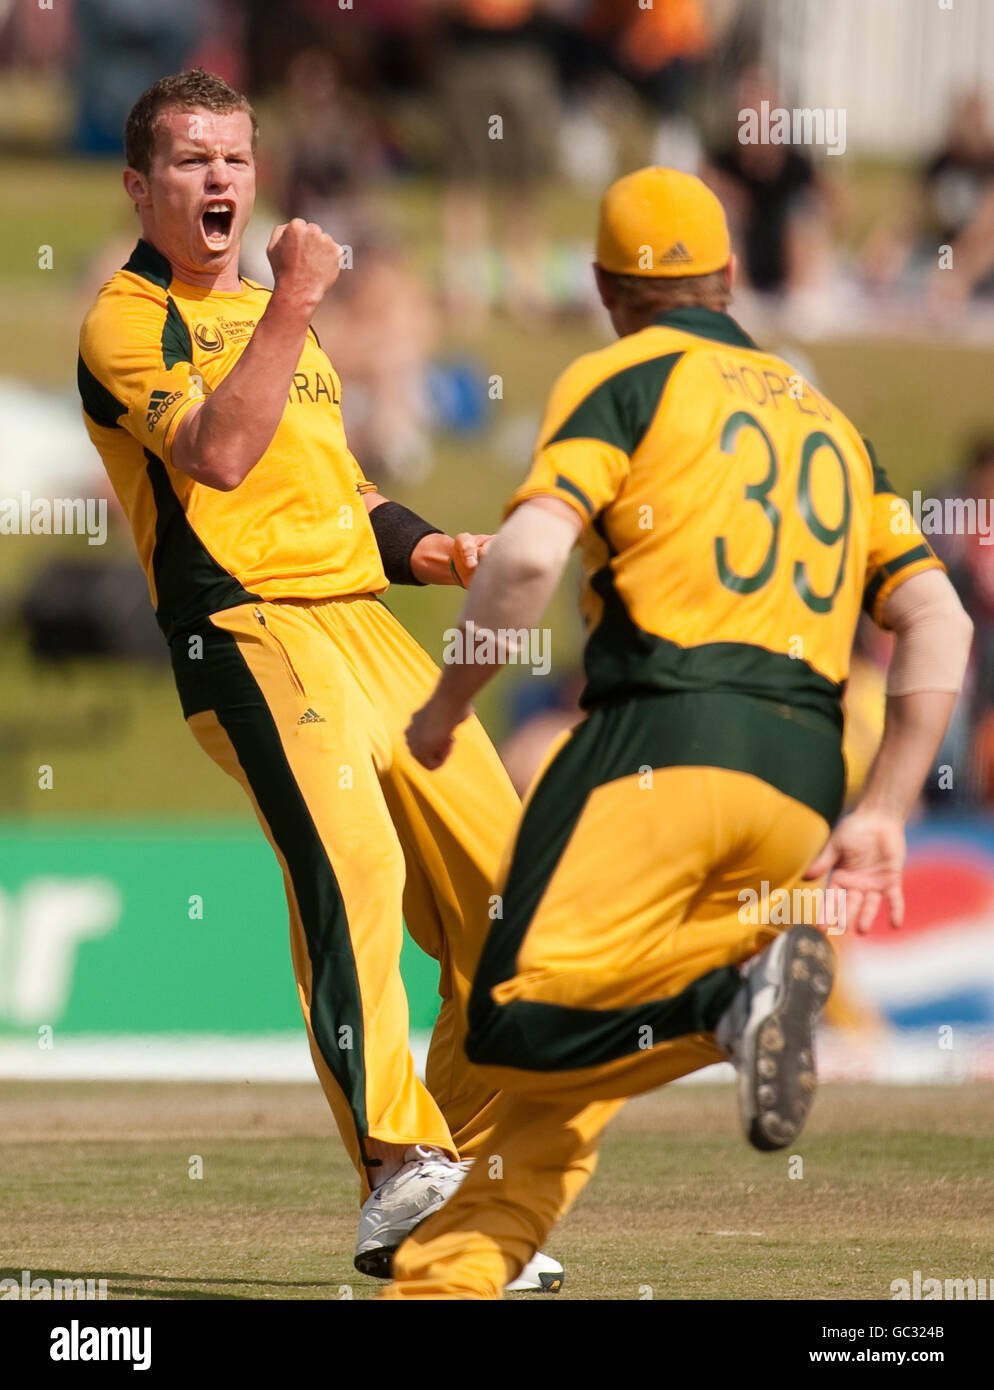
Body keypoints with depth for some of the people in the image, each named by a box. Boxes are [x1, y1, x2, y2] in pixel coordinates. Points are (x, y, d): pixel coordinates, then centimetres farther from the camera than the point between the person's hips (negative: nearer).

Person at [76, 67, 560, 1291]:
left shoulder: (272, 316, 26)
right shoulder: (126, 320, 1)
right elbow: (218, 455, -16)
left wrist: (418, 547, 13)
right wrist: (293, 303, -16)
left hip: (368, 629, 8)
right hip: (251, 637, -8)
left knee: (504, 891, 2)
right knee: (349, 858, -29)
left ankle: (469, 1177, 12)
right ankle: (398, 1169, -37)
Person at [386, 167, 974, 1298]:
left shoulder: (624, 377, 9)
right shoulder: (828, 420, 26)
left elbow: (529, 556, -8)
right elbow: (939, 627, 16)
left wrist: (446, 704, 5)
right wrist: (883, 814, 13)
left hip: (661, 743, -6)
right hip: (802, 789, 6)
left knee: (524, 1024, -12)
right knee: (579, 1061, 10)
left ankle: (729, 996, -30)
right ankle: (452, 1276, -6)